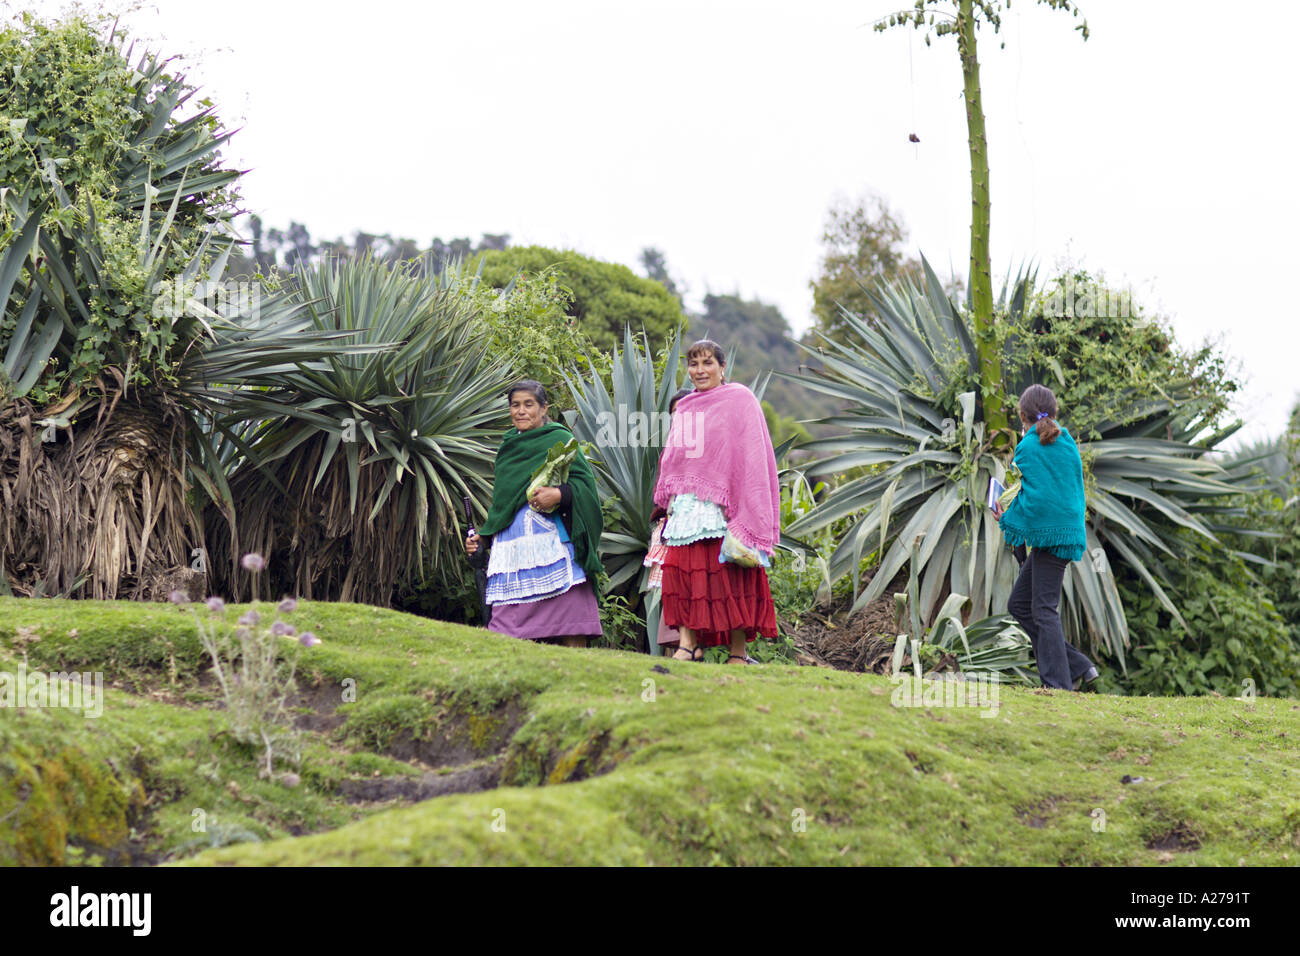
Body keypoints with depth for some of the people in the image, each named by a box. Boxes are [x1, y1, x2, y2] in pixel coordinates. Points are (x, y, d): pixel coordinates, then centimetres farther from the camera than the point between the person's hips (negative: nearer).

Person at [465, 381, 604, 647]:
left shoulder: (559, 439, 6)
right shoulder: (508, 446, 23)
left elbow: (585, 481, -3)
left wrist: (559, 495, -20)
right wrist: (483, 536, 20)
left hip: (552, 537, -5)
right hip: (510, 542, 5)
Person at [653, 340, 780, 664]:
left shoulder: (739, 401, -1)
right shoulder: (685, 408, 18)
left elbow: (752, 456, -7)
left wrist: (747, 516, -15)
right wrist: (669, 498, 15)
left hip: (723, 506, -6)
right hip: (686, 508, 6)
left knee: (731, 576, -6)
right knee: (682, 569, -3)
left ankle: (738, 652, 0)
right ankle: (689, 645, -1)